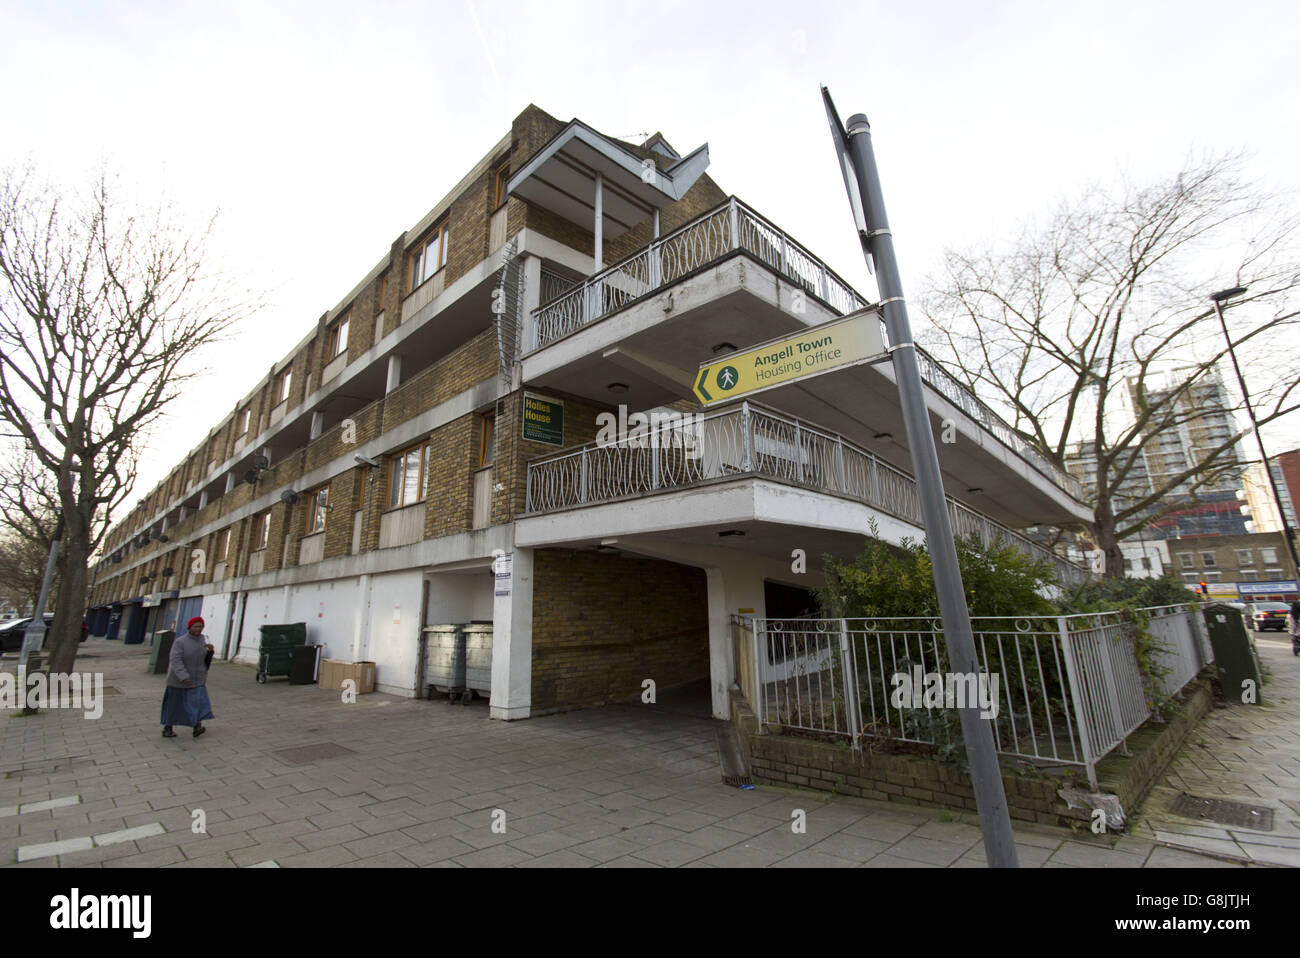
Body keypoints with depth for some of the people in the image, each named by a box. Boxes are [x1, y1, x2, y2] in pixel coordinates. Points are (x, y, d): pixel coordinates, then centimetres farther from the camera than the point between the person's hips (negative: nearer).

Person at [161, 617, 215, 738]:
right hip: (179, 680, -3)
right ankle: (168, 727, 29)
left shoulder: (203, 639, -1)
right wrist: (183, 676, -32)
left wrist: (210, 650, -18)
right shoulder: (180, 642, -15)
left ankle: (197, 727, -11)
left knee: (199, 700, -9)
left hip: (198, 680, 3)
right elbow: (175, 661, -22)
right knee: (174, 704, 11)